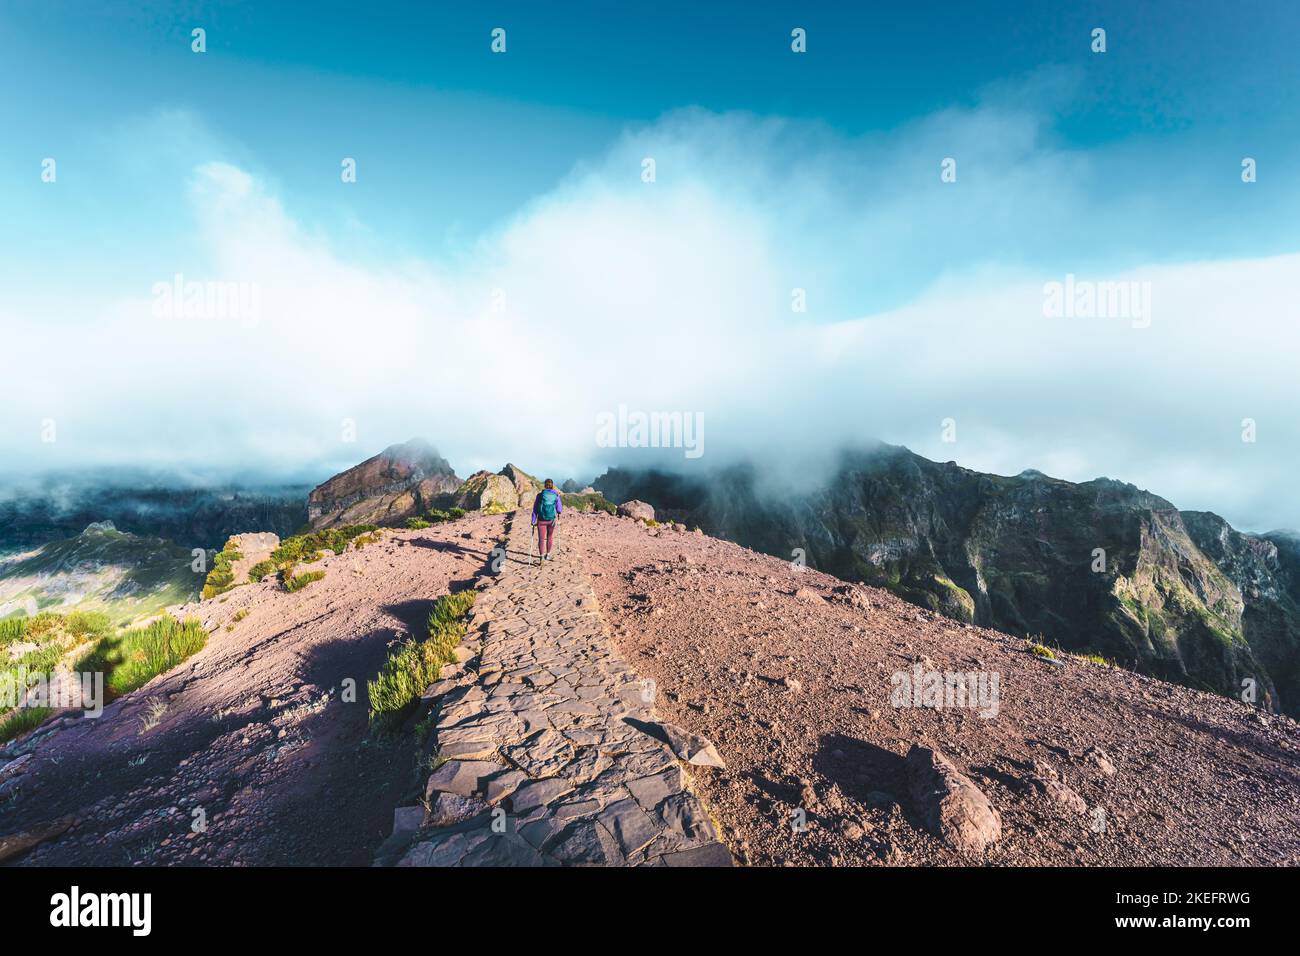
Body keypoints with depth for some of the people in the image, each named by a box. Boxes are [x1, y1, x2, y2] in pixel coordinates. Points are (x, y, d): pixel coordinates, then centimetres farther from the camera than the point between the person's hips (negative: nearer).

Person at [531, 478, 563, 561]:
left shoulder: (540, 495, -5)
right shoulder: (556, 496, -5)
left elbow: (535, 509, -3)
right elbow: (559, 510, -3)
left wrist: (533, 521, 4)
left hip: (541, 520, -1)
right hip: (551, 520, 1)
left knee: (541, 539, 4)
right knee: (550, 537, 21)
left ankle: (542, 556, -10)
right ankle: (547, 554, 33)